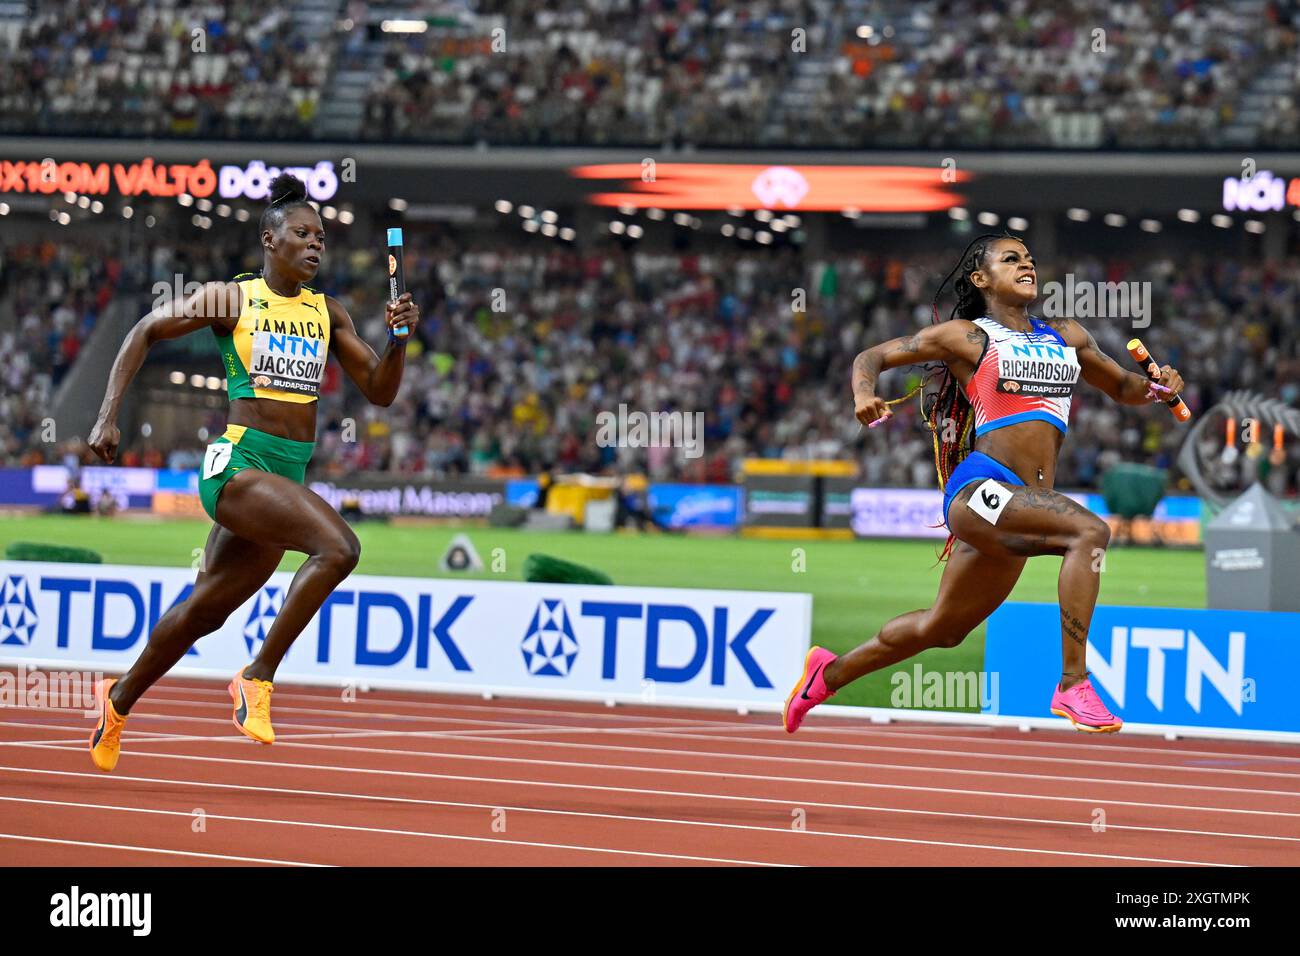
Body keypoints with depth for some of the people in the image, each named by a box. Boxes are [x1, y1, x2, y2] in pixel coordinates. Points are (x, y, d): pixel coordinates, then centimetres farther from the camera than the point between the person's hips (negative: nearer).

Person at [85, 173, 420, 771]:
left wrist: (398, 340, -6)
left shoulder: (329, 314, 12)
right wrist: (108, 417, -1)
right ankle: (258, 678, -20)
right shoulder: (231, 299, -2)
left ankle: (120, 699, 38)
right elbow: (143, 334, 6)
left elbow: (380, 392, 12)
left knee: (204, 612, 16)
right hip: (238, 463, -6)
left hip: (291, 472, 6)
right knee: (339, 547, -29)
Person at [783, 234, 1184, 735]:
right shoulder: (967, 337, 7)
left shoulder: (1067, 337, 22)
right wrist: (864, 395, -12)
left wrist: (1156, 388, 10)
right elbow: (872, 357, 11)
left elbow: (1123, 388, 33)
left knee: (942, 629, 17)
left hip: (1019, 509, 7)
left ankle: (830, 671, 39)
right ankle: (1073, 685, -30)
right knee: (1090, 530, -29)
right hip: (980, 486, -7)